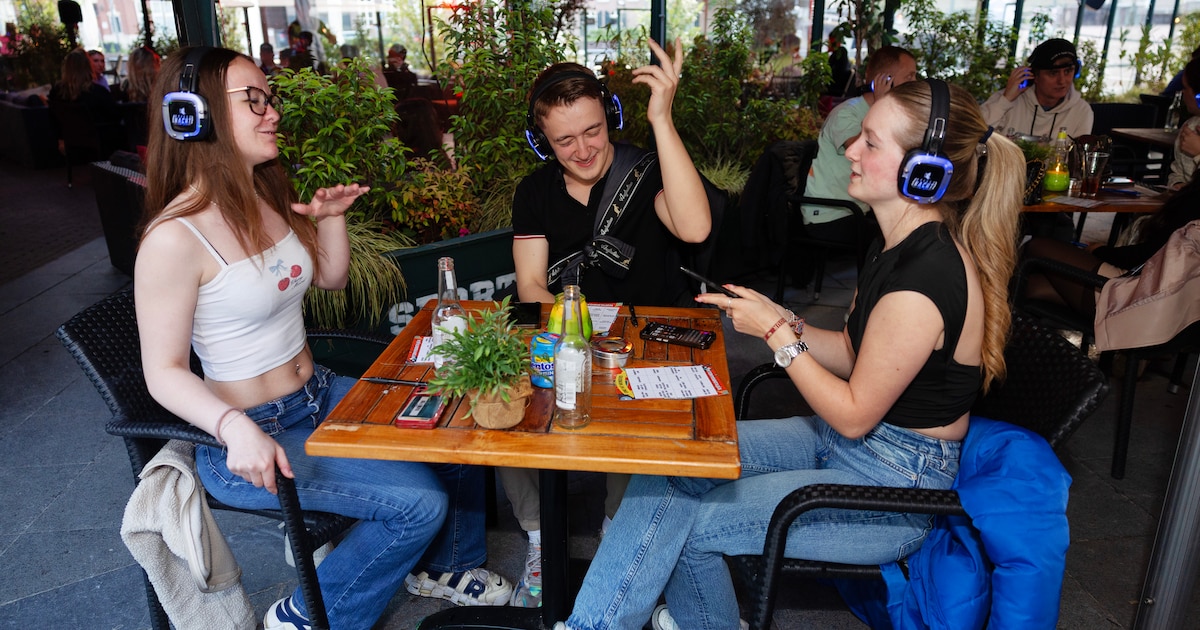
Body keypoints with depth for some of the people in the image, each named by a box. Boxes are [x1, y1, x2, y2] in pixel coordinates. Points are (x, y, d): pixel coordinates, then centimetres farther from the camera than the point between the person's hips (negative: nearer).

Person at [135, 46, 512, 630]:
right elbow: (164, 372, -18)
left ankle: (444, 564, 29)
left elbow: (332, 276, 16)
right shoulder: (176, 237, -22)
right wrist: (236, 429, -34)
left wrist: (332, 217, -2)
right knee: (419, 501, -17)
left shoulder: (271, 196, 3)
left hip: (320, 395, 8)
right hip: (251, 434, -8)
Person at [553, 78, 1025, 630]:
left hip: (891, 490, -9)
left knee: (686, 521, -12)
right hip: (836, 440, 9)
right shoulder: (898, 243, 3)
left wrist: (777, 334, -15)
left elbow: (853, 415, -19)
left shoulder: (923, 280, -27)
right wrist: (778, 319, -4)